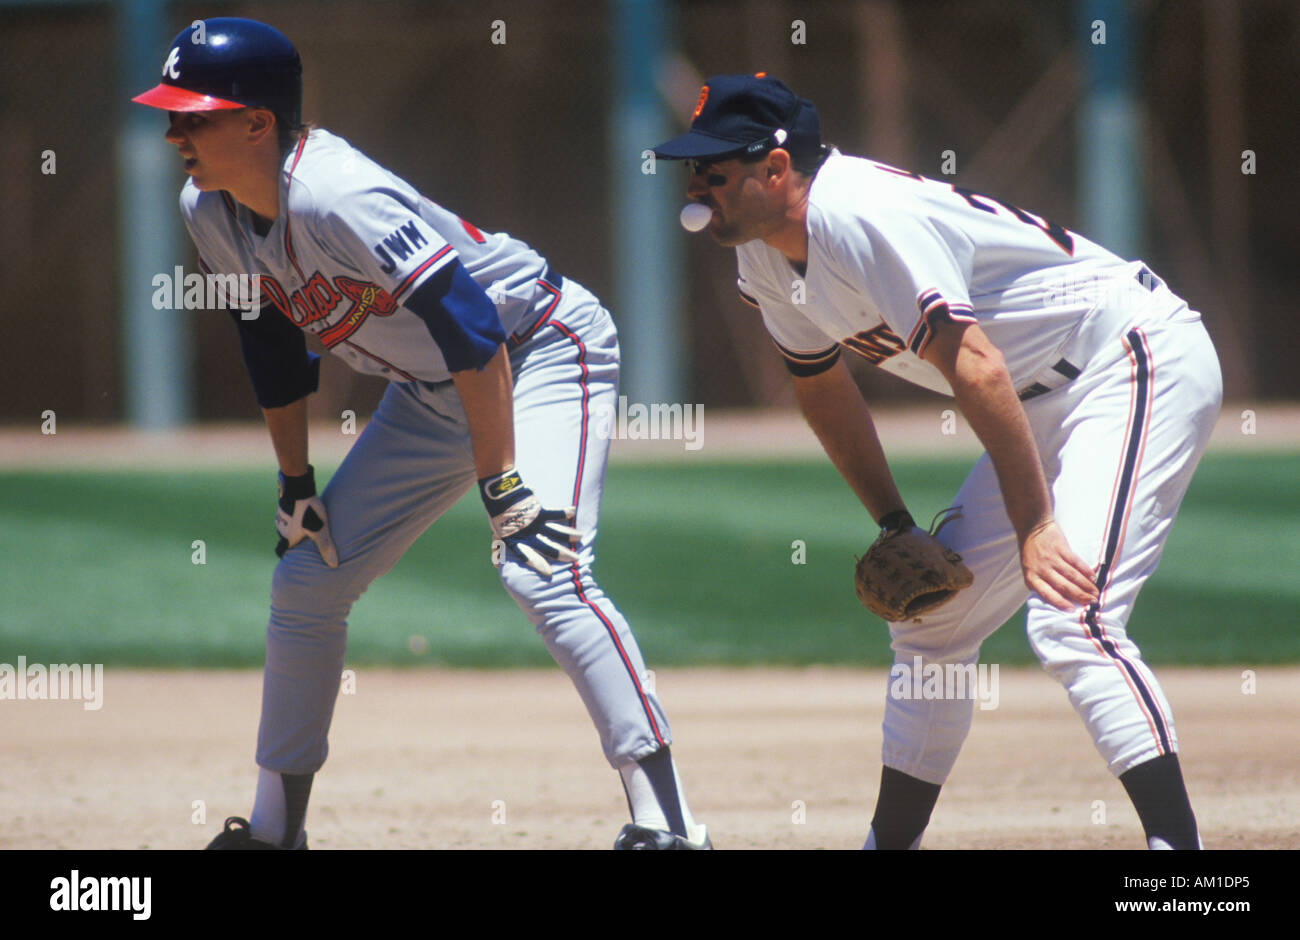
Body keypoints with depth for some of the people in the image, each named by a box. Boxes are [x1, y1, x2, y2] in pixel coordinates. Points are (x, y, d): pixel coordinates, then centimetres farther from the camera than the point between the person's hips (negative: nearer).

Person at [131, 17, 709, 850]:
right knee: (305, 583, 8)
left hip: (543, 351, -9)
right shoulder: (210, 213, -6)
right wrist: (296, 483, 10)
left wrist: (501, 485, -35)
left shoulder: (333, 196, -33)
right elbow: (273, 345, 10)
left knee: (540, 572, -28)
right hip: (431, 395, 9)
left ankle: (665, 821, -30)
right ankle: (274, 827, 21)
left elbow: (470, 327, -35)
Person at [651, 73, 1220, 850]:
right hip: (1048, 403, 10)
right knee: (930, 622, 12)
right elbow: (823, 386, 21)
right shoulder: (766, 257, 5)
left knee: (1071, 619, -25)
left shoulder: (855, 214, -26)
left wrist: (1035, 527, -31)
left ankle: (1177, 843, -27)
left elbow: (975, 368, -30)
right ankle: (891, 843, 23)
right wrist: (895, 526, 13)